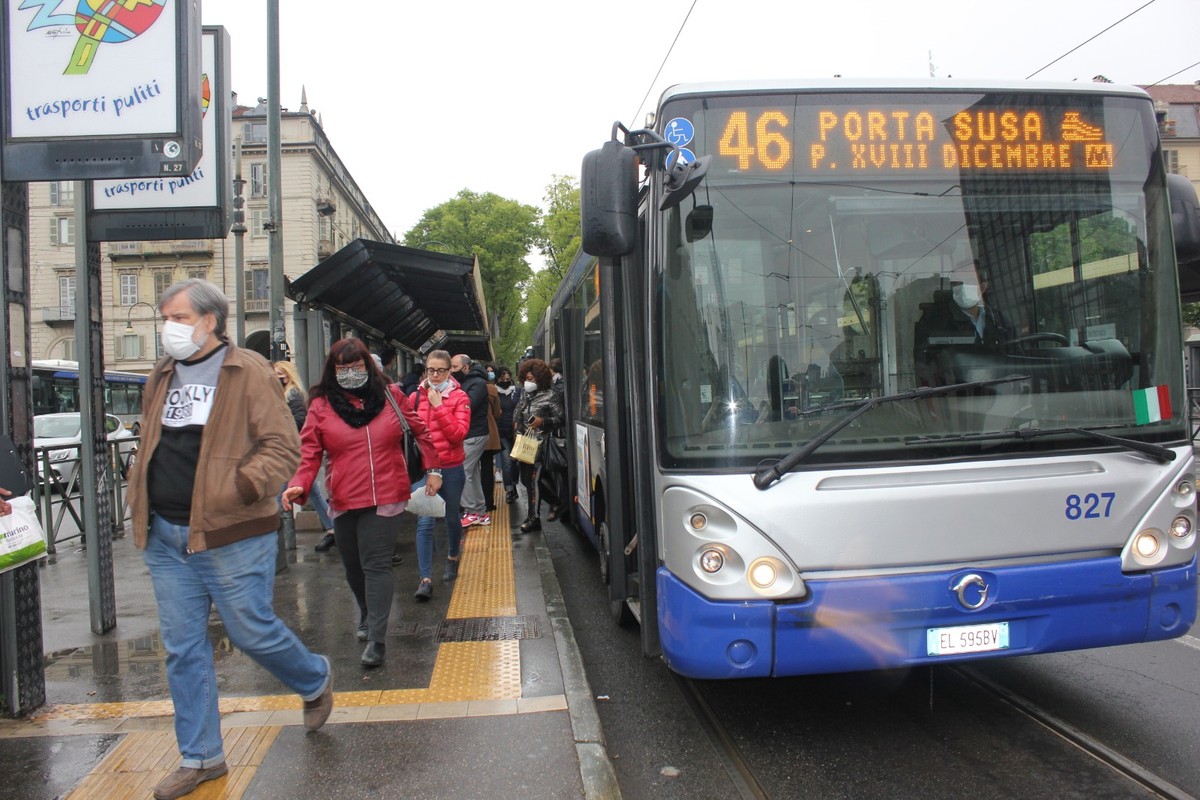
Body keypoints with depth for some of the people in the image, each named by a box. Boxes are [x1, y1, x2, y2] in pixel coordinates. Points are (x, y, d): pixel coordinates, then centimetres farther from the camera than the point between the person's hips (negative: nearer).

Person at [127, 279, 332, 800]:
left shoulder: (248, 372, -8)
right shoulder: (161, 378, 13)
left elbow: (282, 446, -14)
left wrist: (238, 489, -25)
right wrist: (139, 499, 11)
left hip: (231, 536, -6)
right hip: (166, 538, 7)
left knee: (251, 632, 3)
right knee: (182, 649, 11)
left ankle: (315, 681, 34)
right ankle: (200, 758, 25)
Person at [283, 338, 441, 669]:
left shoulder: (390, 395, 2)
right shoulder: (321, 405, 1)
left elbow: (420, 431, 12)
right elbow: (309, 452, -4)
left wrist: (432, 469, 10)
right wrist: (298, 485, -21)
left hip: (386, 498, -2)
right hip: (344, 501, 3)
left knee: (376, 565, -10)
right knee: (353, 567, 16)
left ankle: (376, 639, -7)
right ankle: (367, 616, 42)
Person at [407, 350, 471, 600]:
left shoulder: (459, 397, -3)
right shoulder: (416, 396, 3)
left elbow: (459, 433, -14)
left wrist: (439, 406, -18)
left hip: (451, 468, -1)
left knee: (452, 517, 16)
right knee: (425, 523, -7)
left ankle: (452, 558, 43)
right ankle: (426, 580, -5)